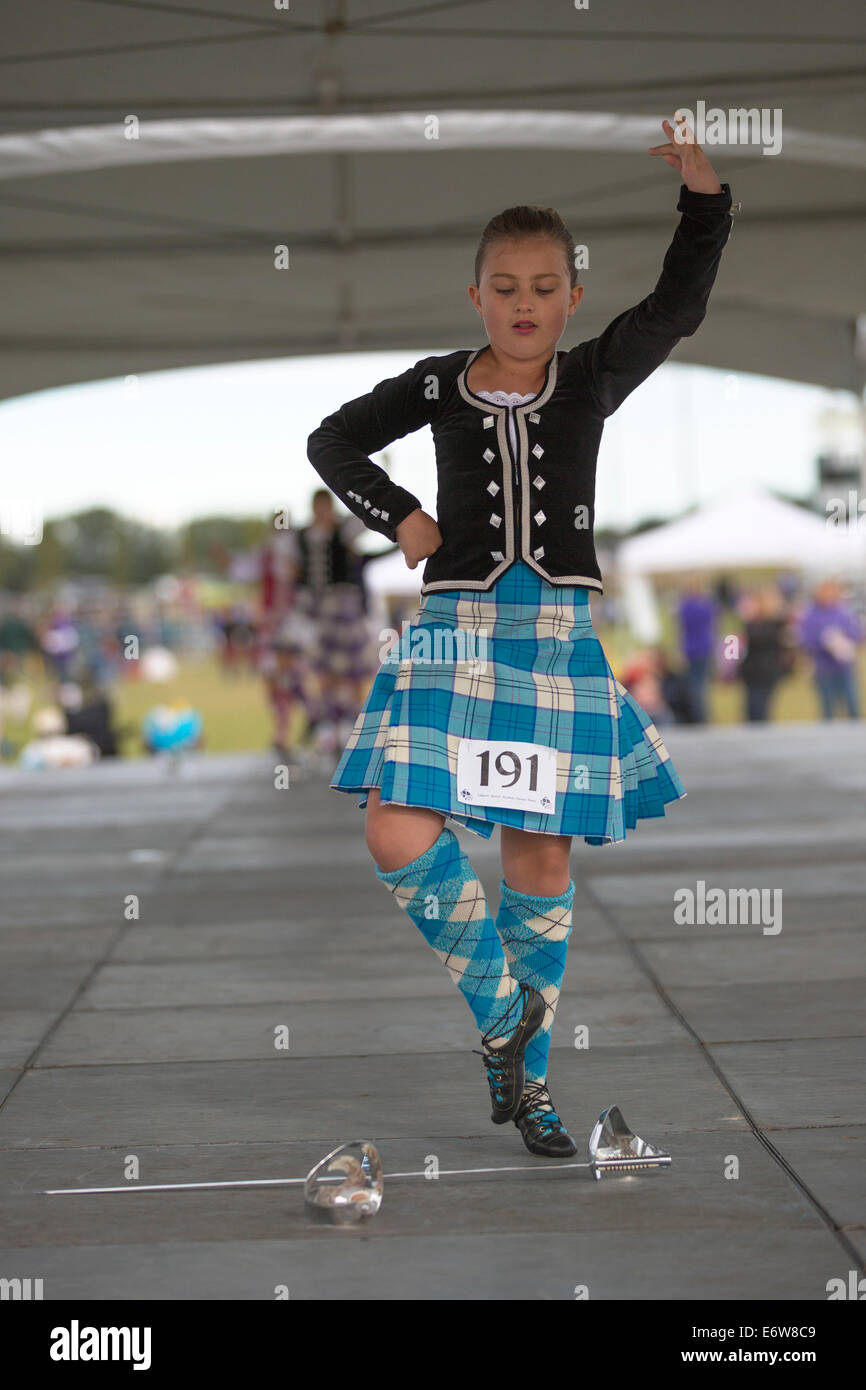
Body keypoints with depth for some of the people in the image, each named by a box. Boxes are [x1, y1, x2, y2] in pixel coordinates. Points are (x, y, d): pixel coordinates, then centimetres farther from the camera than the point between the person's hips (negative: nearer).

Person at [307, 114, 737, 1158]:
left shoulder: (593, 380, 3)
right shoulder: (438, 385, 4)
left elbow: (676, 307, -9)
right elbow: (332, 442, 16)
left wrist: (702, 195, -22)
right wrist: (396, 518, 3)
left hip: (557, 631, 0)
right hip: (454, 627, 0)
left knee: (542, 861, 4)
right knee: (400, 834, -16)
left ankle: (522, 1077, 18)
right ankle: (503, 1014, 3)